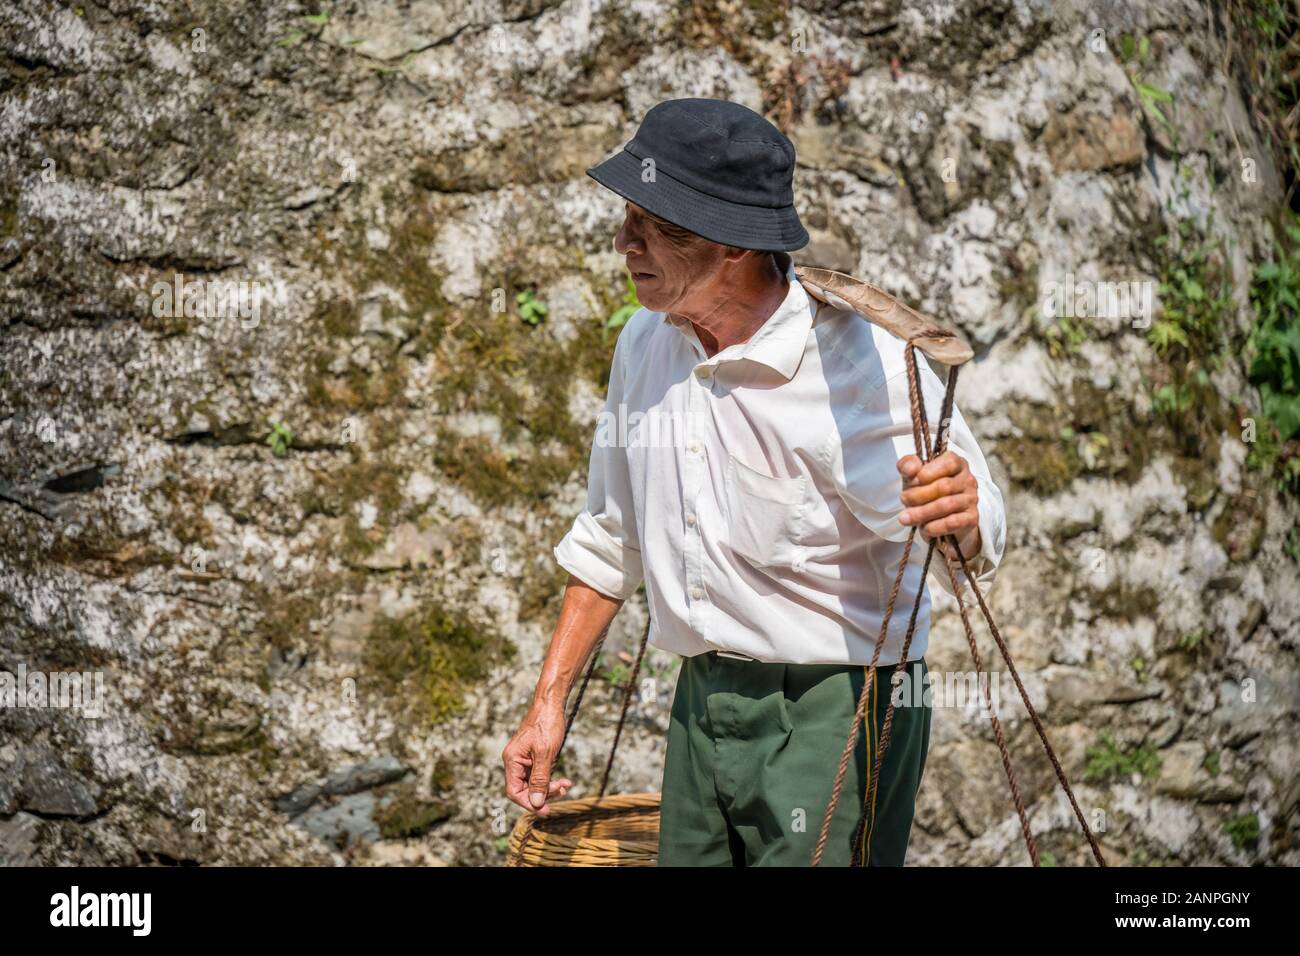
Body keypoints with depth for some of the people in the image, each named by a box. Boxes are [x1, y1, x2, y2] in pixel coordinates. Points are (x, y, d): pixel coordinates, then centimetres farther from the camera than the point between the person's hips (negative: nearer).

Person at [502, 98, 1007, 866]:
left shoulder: (859, 364, -18)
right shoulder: (646, 343, 3)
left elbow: (974, 549, -19)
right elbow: (610, 539, 15)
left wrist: (960, 517, -44)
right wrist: (550, 703, 14)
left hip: (835, 714, -6)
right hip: (701, 707, 6)